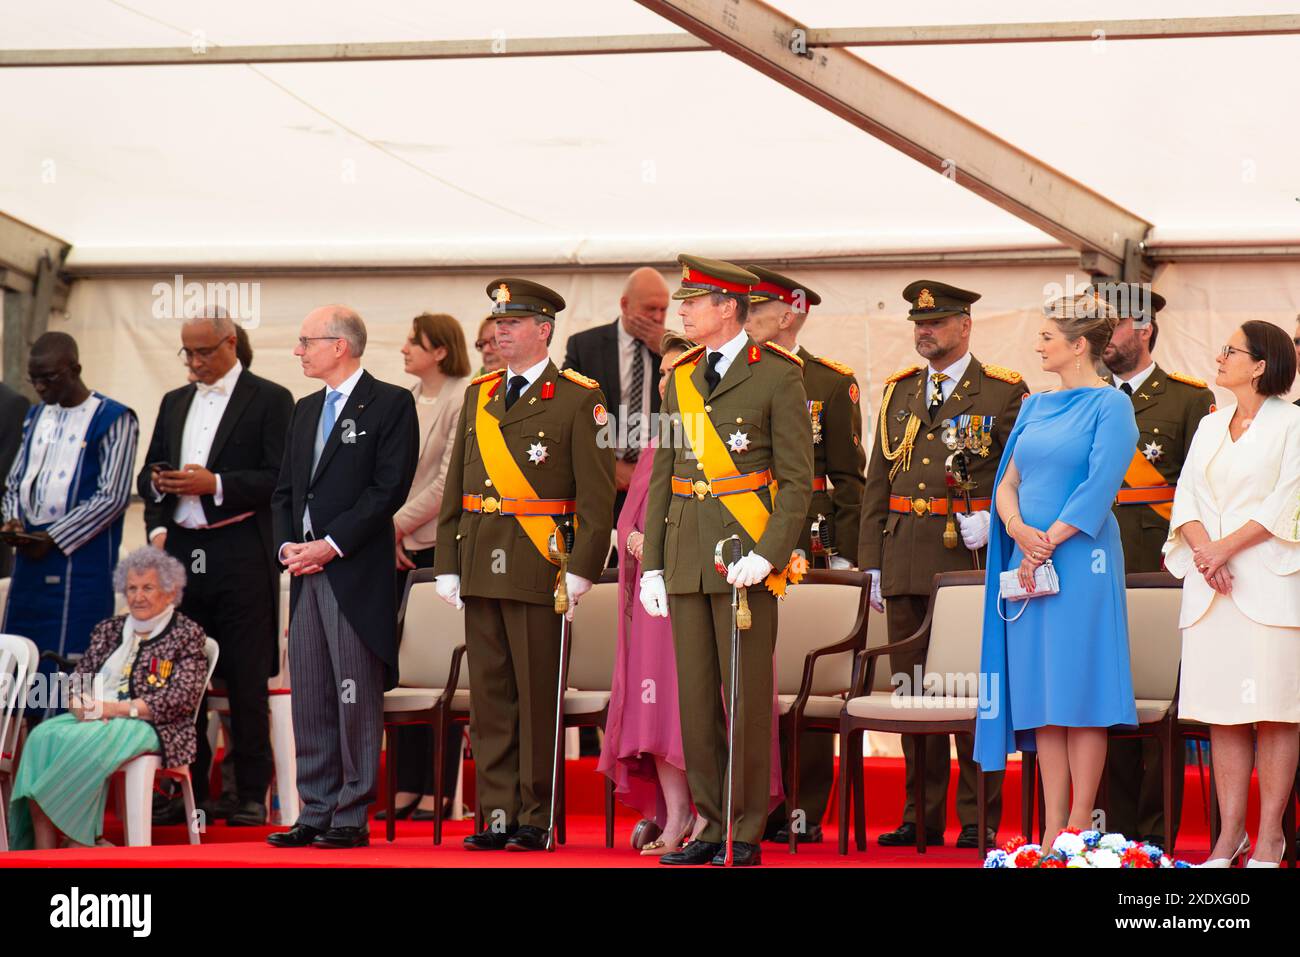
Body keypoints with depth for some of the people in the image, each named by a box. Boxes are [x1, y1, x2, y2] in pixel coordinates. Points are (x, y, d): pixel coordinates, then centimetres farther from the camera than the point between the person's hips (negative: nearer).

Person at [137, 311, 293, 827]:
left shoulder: (270, 400, 1)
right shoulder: (174, 403, 20)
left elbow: (281, 478, -8)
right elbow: (148, 476, 21)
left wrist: (215, 485, -16)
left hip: (241, 556, -5)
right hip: (181, 551, 5)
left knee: (246, 678, -3)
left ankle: (251, 793, 2)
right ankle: (190, 790, 10)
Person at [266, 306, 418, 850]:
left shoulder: (390, 404, -3)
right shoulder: (305, 411, 20)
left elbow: (390, 488, -12)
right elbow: (284, 490, 20)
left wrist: (330, 545, -15)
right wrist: (287, 545, 1)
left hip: (357, 574, -7)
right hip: (306, 574, 7)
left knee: (357, 698, -4)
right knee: (309, 698, 8)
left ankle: (352, 815, 0)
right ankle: (315, 812, 13)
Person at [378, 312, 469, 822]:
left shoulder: (464, 402, -9)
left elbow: (448, 481, -13)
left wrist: (398, 525, -12)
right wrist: (386, 532, 3)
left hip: (442, 545, -7)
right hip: (399, 548, 7)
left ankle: (437, 791, 2)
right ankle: (407, 787, 12)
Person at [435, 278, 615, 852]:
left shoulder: (579, 400, -2)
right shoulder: (478, 395, 15)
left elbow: (597, 495, -6)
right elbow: (455, 487, 16)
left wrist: (582, 570, -13)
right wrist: (446, 565, 9)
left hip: (539, 569, -5)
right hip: (481, 568, 5)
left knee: (539, 695, 0)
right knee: (489, 695, 7)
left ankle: (537, 818, 6)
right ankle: (497, 815, 12)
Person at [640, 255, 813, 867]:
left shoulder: (777, 376, -4)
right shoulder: (680, 379, 14)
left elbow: (797, 478, -6)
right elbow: (661, 476, 16)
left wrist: (769, 554, -16)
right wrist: (652, 564, 10)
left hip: (746, 557, -6)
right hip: (687, 558, 6)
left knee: (747, 695, -2)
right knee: (695, 696, 7)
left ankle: (746, 835, 5)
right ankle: (711, 826, 15)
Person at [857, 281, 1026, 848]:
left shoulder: (1004, 392, 2)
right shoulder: (898, 392, 16)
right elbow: (877, 482, 15)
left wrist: (992, 520, -15)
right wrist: (872, 563, 10)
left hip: (971, 564, -5)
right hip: (905, 563, 5)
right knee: (911, 689, 6)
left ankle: (979, 818, 3)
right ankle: (922, 816, 13)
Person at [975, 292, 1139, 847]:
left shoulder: (1110, 405, -5)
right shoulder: (1035, 407, 16)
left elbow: (1098, 488, -13)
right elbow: (1008, 482, 12)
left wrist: (1048, 544, -14)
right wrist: (1019, 530, -7)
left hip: (1079, 561, -7)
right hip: (1029, 563, 7)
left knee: (1079, 690, -5)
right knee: (1039, 693, 5)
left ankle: (1080, 825, -1)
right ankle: (1052, 827, 8)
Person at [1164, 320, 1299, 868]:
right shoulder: (1210, 426, 18)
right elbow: (1187, 495, 11)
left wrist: (1227, 547, -13)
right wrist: (1201, 546, -8)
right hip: (1210, 580, 6)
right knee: (1224, 711, 3)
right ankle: (1229, 834, 5)